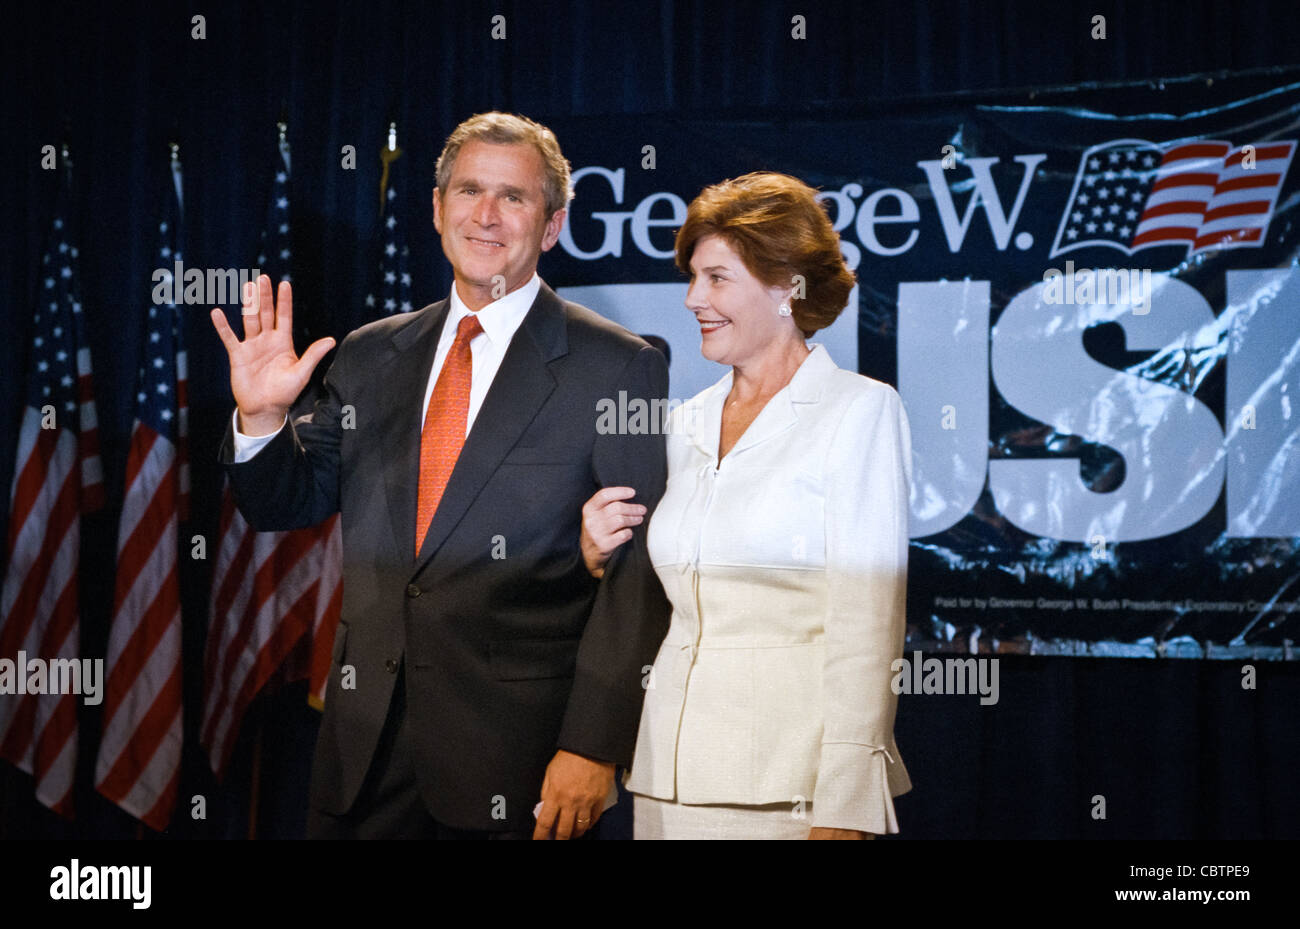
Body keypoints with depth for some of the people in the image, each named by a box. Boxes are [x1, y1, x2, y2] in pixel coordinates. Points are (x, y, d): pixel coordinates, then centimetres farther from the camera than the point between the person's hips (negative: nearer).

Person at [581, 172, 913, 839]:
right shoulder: (686, 425, 13)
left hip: (791, 783, -5)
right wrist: (600, 557, 1)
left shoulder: (861, 411, -5)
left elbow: (867, 628, -11)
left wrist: (844, 810, -17)